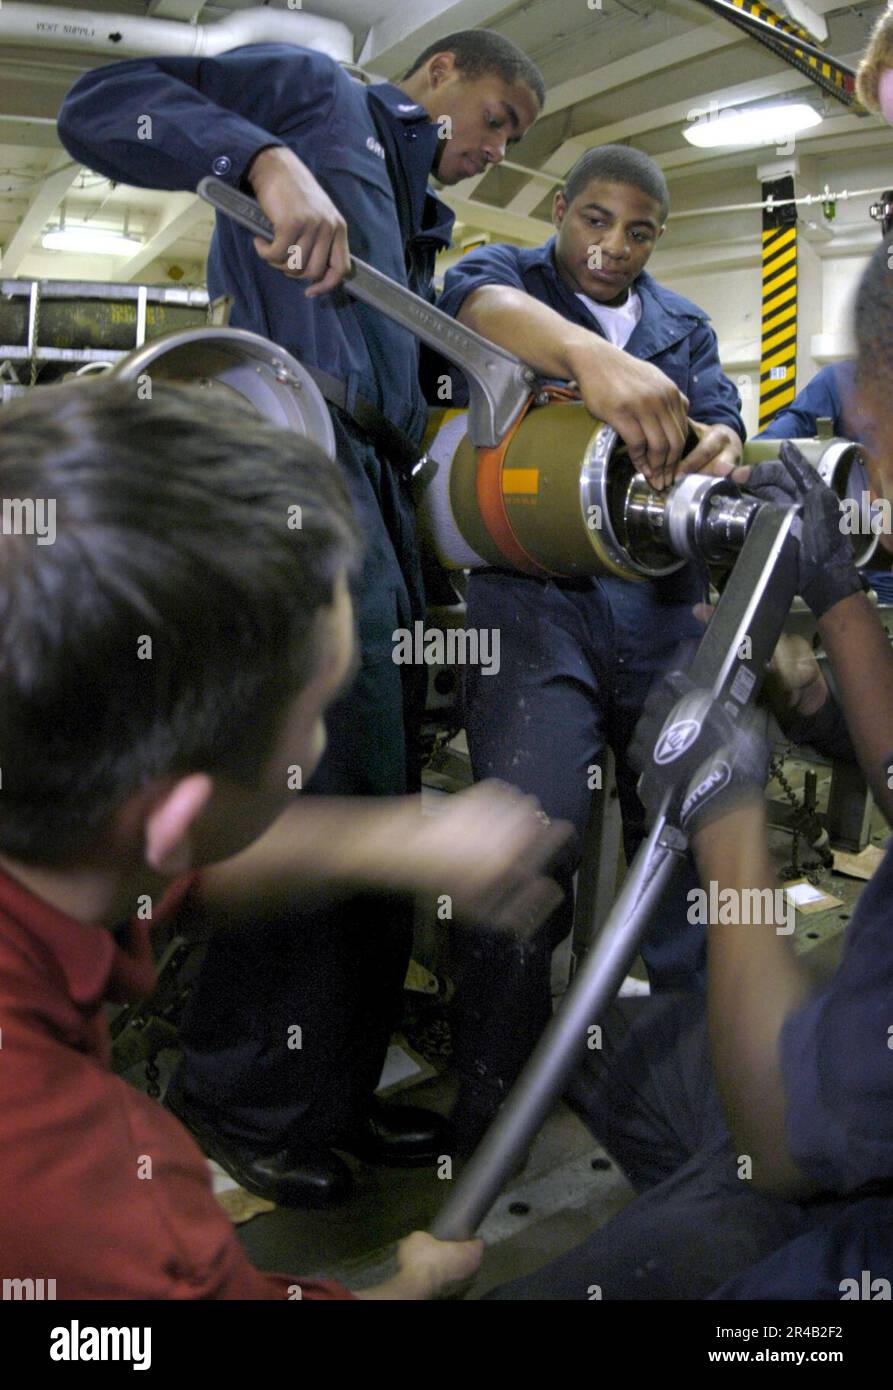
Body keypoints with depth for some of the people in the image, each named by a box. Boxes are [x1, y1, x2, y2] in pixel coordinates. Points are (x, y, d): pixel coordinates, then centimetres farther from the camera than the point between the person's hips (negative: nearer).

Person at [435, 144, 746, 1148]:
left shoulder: (684, 326, 24)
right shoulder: (506, 274, 11)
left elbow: (719, 422, 8)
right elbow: (485, 305, -14)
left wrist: (718, 451, -18)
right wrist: (590, 353, -36)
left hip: (661, 600, 5)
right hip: (532, 587, -4)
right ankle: (490, 1105, -2)